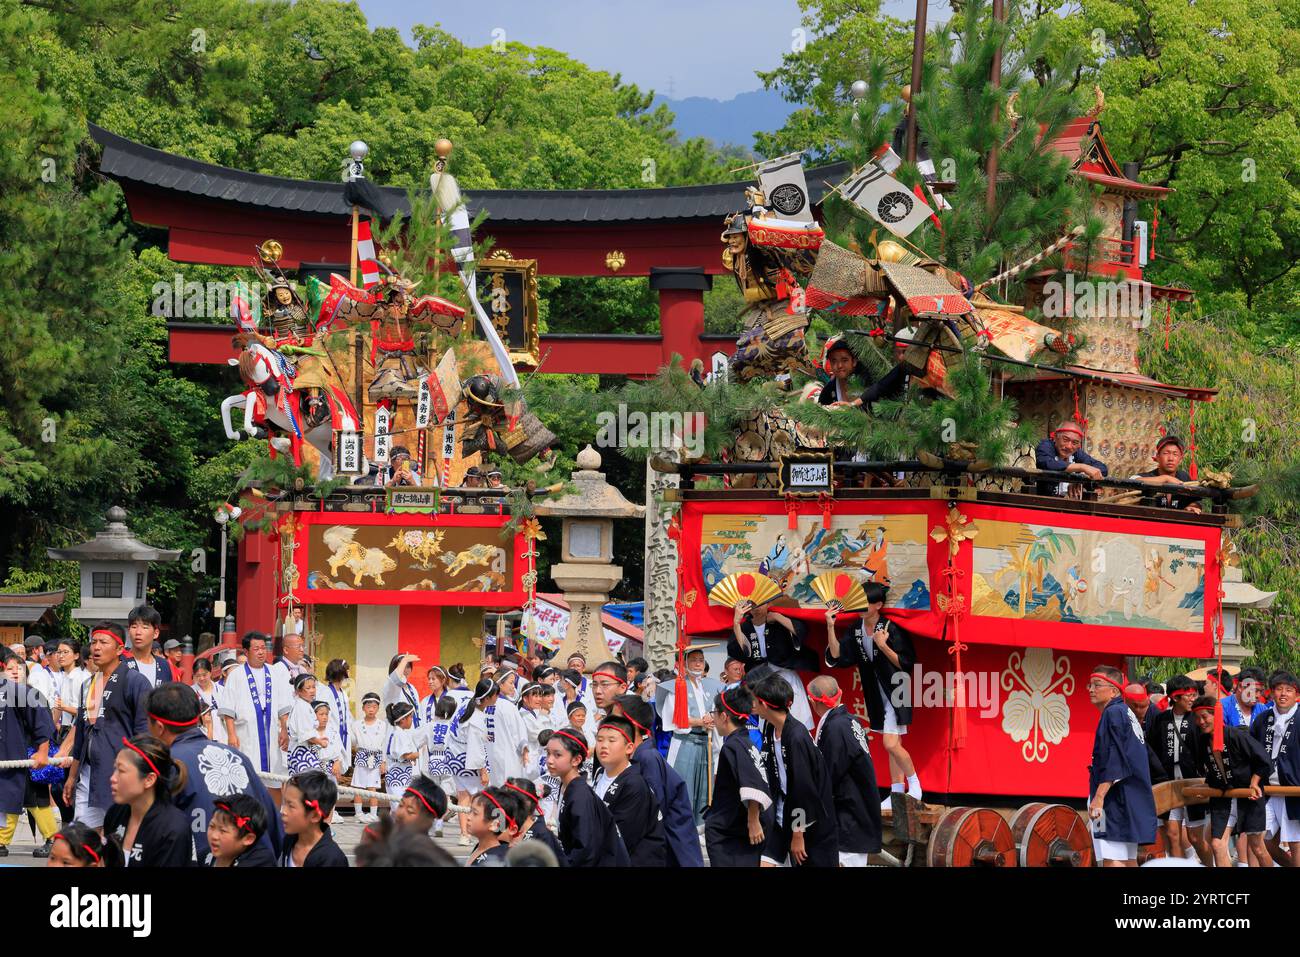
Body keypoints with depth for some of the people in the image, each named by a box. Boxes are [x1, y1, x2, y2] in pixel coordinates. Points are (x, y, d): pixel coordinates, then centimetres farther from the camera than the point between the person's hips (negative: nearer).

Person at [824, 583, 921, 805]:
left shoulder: (891, 629, -17)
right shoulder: (856, 631, 3)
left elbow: (906, 664, -16)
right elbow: (837, 658, -2)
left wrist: (884, 646, -28)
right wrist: (830, 628, -9)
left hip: (895, 692, -7)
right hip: (876, 694, 7)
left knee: (891, 744, -14)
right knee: (893, 745, 12)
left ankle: (914, 785, 3)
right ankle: (897, 792, 16)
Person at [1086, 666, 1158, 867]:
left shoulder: (1113, 714, -11)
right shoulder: (1127, 714, 20)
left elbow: (1115, 761, -20)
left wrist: (1099, 796, -23)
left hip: (1115, 801, -11)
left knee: (1111, 859, -16)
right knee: (1128, 860, 13)